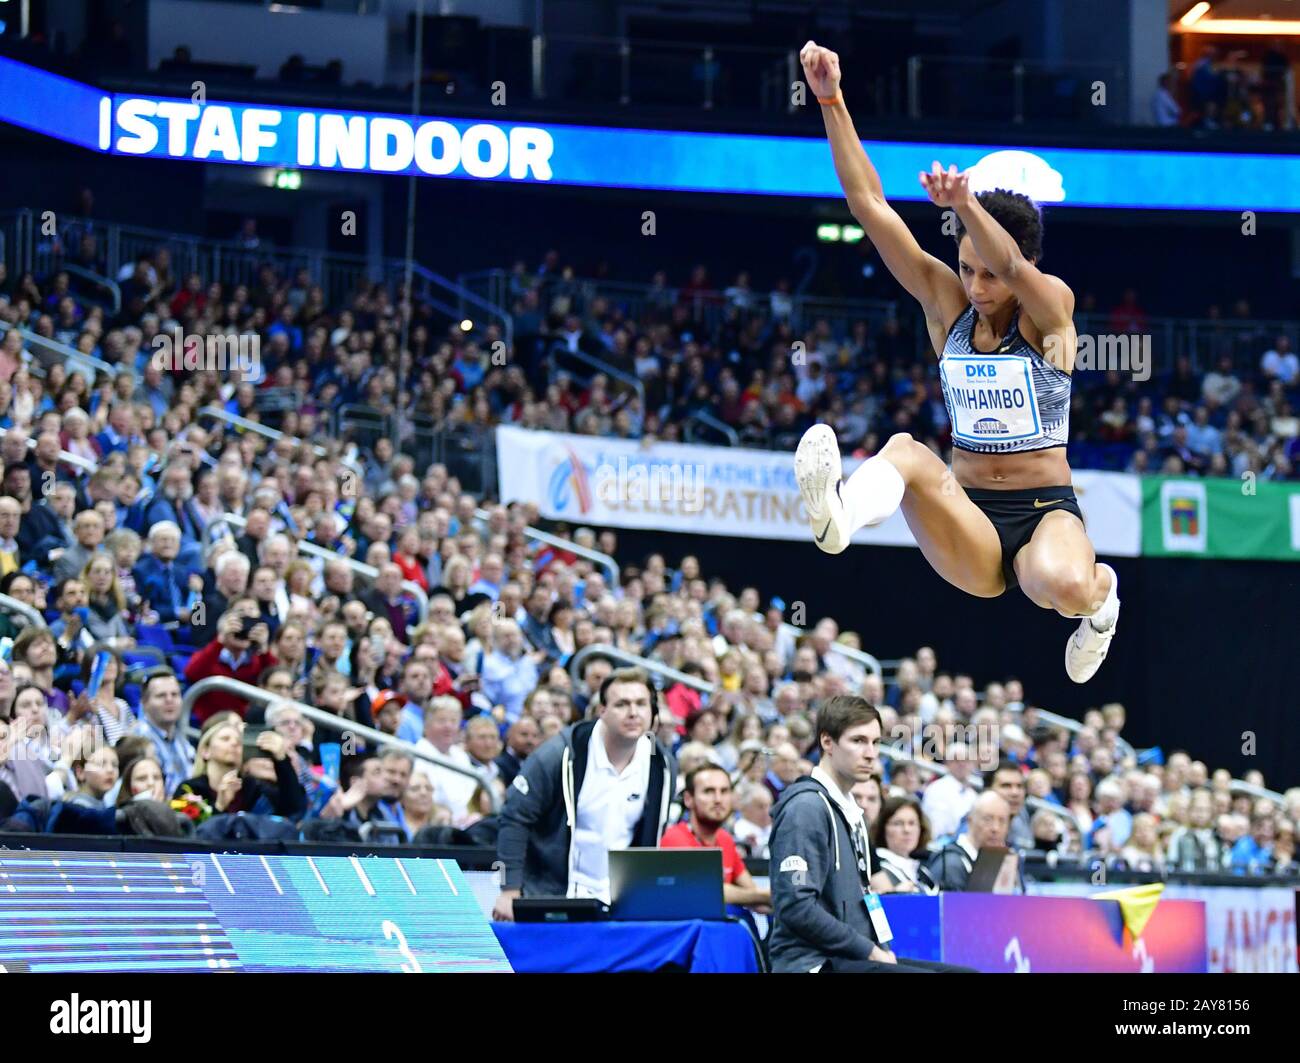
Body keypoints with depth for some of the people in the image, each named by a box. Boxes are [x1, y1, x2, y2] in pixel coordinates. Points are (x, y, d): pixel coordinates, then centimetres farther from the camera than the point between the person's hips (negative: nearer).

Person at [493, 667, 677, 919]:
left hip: (618, 904, 4)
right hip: (546, 896, -4)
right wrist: (510, 891, -14)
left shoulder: (662, 766, 1)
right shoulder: (564, 754, -13)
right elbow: (515, 818, -11)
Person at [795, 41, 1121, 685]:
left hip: (1046, 511, -2)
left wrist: (965, 204, -50)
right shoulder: (946, 303, 5)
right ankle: (838, 516, -66)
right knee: (907, 450, -30)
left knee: (1064, 586, -38)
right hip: (971, 519, 3)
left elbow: (1014, 268, -29)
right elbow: (868, 203, -2)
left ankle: (1101, 591, 2)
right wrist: (831, 101, -12)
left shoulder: (1051, 309, -5)